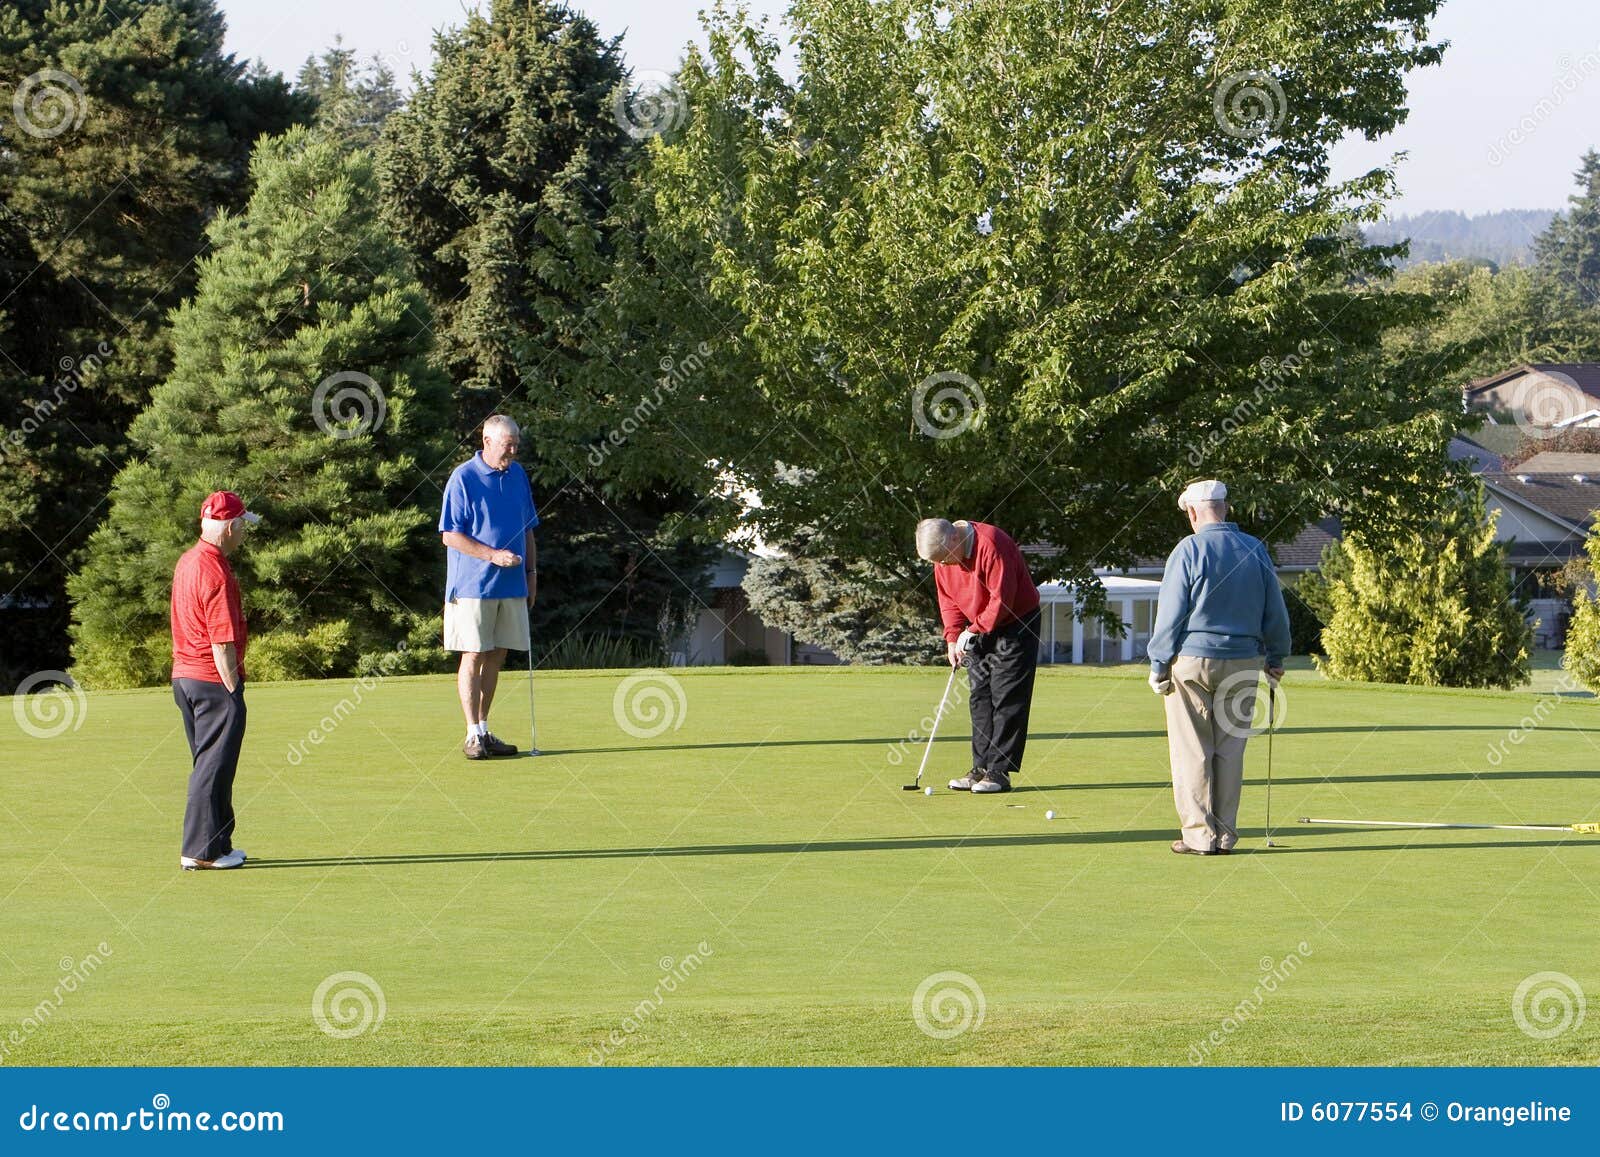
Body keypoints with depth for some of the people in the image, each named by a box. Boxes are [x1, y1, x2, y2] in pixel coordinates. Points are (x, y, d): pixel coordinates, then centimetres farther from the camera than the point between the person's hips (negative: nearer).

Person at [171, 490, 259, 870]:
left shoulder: (187, 561, 10)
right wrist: (233, 691, -14)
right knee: (213, 767, -3)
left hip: (183, 675, 9)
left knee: (210, 764, 16)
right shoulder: (216, 573, -19)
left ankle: (218, 844, 23)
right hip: (213, 681, -9)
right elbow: (222, 643, -20)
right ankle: (200, 850, -1)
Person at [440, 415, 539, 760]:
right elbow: (450, 536, -11)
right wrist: (493, 555, -19)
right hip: (473, 585, -6)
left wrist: (531, 571, 14)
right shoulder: (463, 479, -9)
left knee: (496, 656, 8)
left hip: (511, 587, 6)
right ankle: (473, 735, -2)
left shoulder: (518, 475, 11)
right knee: (473, 656, -5)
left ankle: (484, 731, 14)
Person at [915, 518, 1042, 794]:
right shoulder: (943, 557, -2)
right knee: (980, 698, 6)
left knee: (1006, 699, -9)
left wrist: (973, 631, -20)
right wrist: (953, 637, -4)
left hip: (1015, 624, -8)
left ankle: (999, 772, -10)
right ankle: (981, 768, 10)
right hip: (979, 631, 8)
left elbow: (1002, 598, -27)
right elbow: (948, 600, 9)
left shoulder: (990, 545, -27)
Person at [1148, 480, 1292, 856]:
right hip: (1243, 664, 4)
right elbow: (1275, 612, 11)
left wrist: (1158, 665, -1)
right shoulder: (1256, 551, 5)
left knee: (1192, 753, 2)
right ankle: (1226, 835, 11)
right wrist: (1276, 658, 22)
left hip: (1192, 660, -4)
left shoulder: (1189, 550, -8)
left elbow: (1170, 614, -8)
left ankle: (1200, 835, 0)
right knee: (1230, 751, 9)